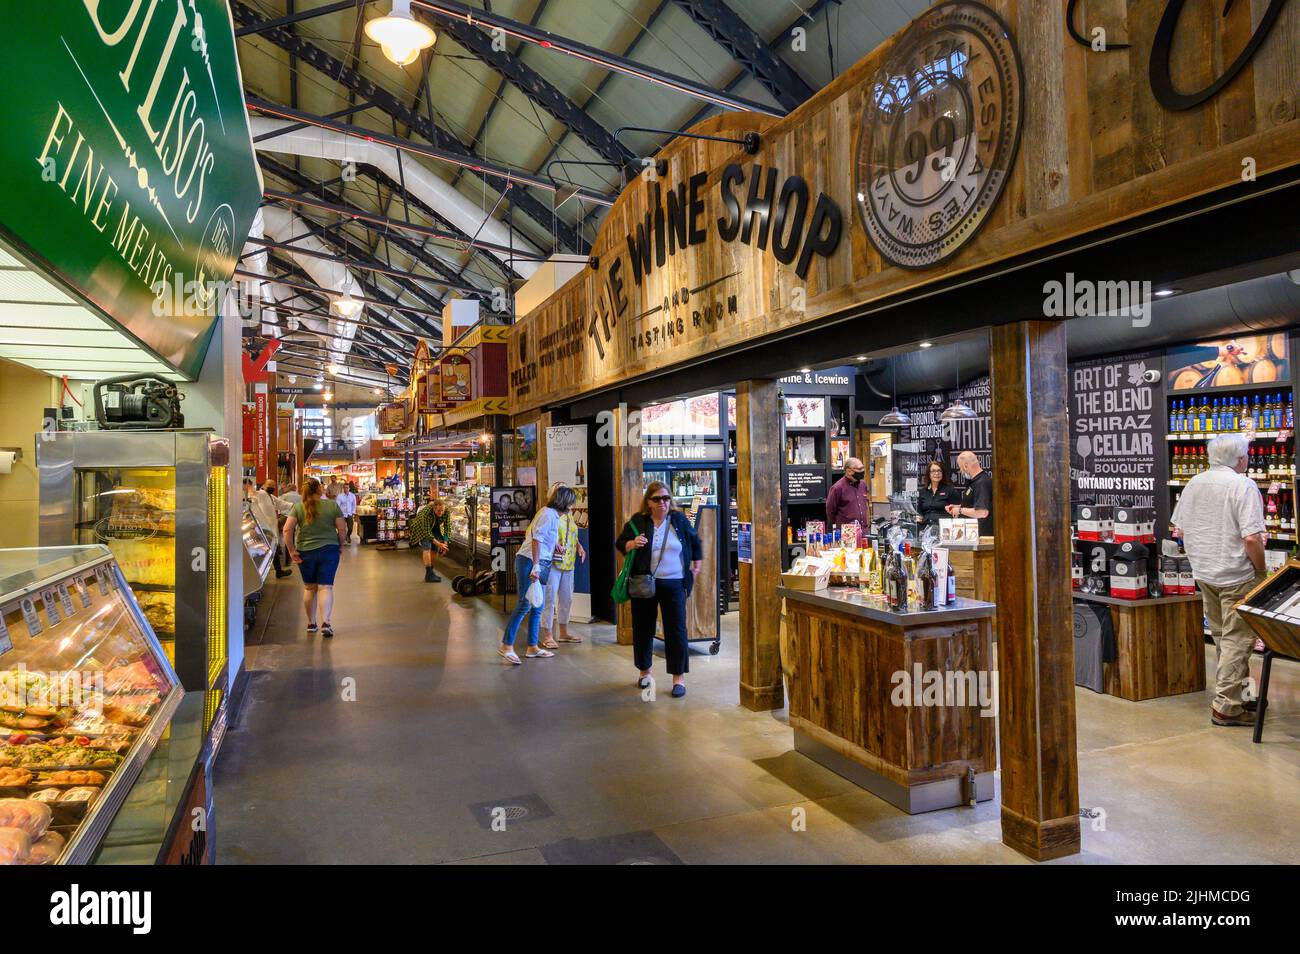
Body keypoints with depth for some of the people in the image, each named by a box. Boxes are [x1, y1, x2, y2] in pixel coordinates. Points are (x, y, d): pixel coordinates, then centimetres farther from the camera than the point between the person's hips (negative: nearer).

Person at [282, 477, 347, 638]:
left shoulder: (298, 507, -2)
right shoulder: (332, 505, -3)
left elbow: (287, 529, -11)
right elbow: (342, 528, -3)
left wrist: (291, 550, -4)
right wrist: (340, 545, 11)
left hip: (305, 552, 1)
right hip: (329, 550, -1)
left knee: (309, 587, 15)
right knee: (326, 587, 1)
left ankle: (311, 623, 24)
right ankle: (325, 622, -13)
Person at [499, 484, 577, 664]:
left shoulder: (553, 515, 19)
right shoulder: (548, 514, -10)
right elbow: (536, 539, -18)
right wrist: (535, 566, -23)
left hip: (540, 565, 10)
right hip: (530, 562, -10)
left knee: (537, 607, 11)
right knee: (524, 605, -10)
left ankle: (533, 647, 16)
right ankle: (506, 645, -6)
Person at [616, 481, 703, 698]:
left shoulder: (679, 519, 2)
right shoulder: (637, 521, -1)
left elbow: (695, 541, 18)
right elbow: (620, 544, 6)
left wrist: (696, 565, 17)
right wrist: (632, 544, -15)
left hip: (674, 584, 0)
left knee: (676, 630, -2)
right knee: (642, 628, 11)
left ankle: (678, 678, 7)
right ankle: (644, 671, 30)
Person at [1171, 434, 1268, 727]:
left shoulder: (1193, 484, 4)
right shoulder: (1243, 486, -16)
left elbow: (1180, 529, 10)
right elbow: (1252, 539, -22)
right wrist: (1261, 570, -8)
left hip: (1203, 573, 7)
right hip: (1237, 576, -7)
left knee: (1221, 636, 19)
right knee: (1237, 639, 1)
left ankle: (1237, 688, 34)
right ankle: (1226, 706, 4)